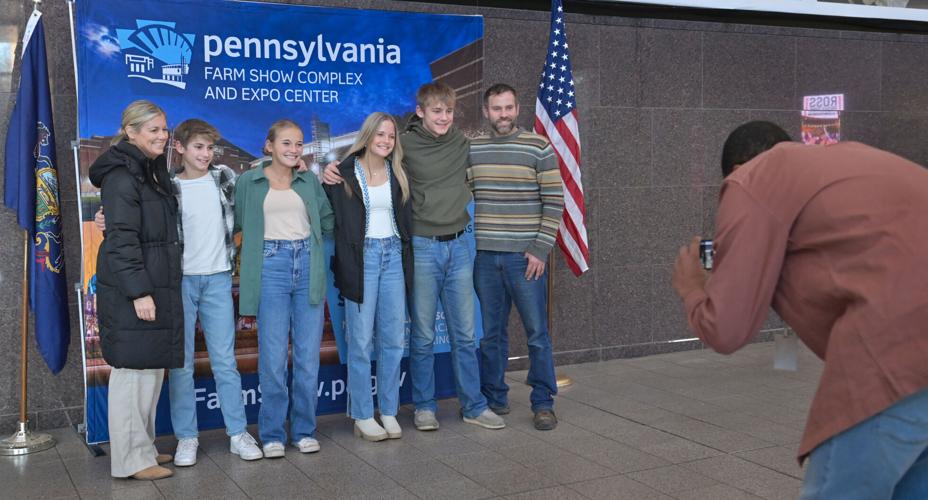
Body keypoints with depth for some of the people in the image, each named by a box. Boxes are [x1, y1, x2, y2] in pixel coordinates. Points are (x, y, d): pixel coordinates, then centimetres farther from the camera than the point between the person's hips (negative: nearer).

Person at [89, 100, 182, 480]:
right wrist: (139, 291, -22)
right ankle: (131, 459, 5)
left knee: (152, 368, 14)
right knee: (133, 370, -4)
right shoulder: (122, 175, -12)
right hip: (130, 290, -9)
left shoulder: (153, 172, 17)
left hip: (156, 286, 9)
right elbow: (121, 239, -18)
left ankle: (143, 446, 25)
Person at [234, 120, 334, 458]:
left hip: (308, 267, 2)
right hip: (271, 268, -2)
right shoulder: (249, 182, 6)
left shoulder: (310, 180, 12)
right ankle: (272, 433, 11)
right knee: (273, 357, -2)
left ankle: (304, 430, 17)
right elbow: (234, 222, 10)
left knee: (308, 355, 4)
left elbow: (328, 224, 14)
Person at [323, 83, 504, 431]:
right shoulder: (404, 145, -6)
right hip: (421, 248, -3)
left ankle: (474, 406, 20)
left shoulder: (462, 144, 6)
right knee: (423, 336, 5)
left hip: (458, 246, 4)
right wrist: (334, 168, -15)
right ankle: (424, 406, 20)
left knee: (465, 334, 10)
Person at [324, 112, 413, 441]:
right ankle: (363, 417, 9)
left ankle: (389, 412, 17)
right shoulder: (345, 174, -3)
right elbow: (334, 218, -4)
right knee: (361, 340, -1)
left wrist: (407, 259, 8)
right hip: (361, 257, -4)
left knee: (394, 338, 7)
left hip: (393, 256, 5)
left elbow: (406, 219, 14)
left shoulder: (398, 174, 11)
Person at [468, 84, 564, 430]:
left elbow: (554, 202, -4)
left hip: (525, 256, -3)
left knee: (537, 332, 2)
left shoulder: (538, 148, -2)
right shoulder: (471, 150, 7)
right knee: (491, 332, 10)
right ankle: (495, 398, 22)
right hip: (484, 256, 3)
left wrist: (541, 250, -9)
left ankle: (543, 403, 12)